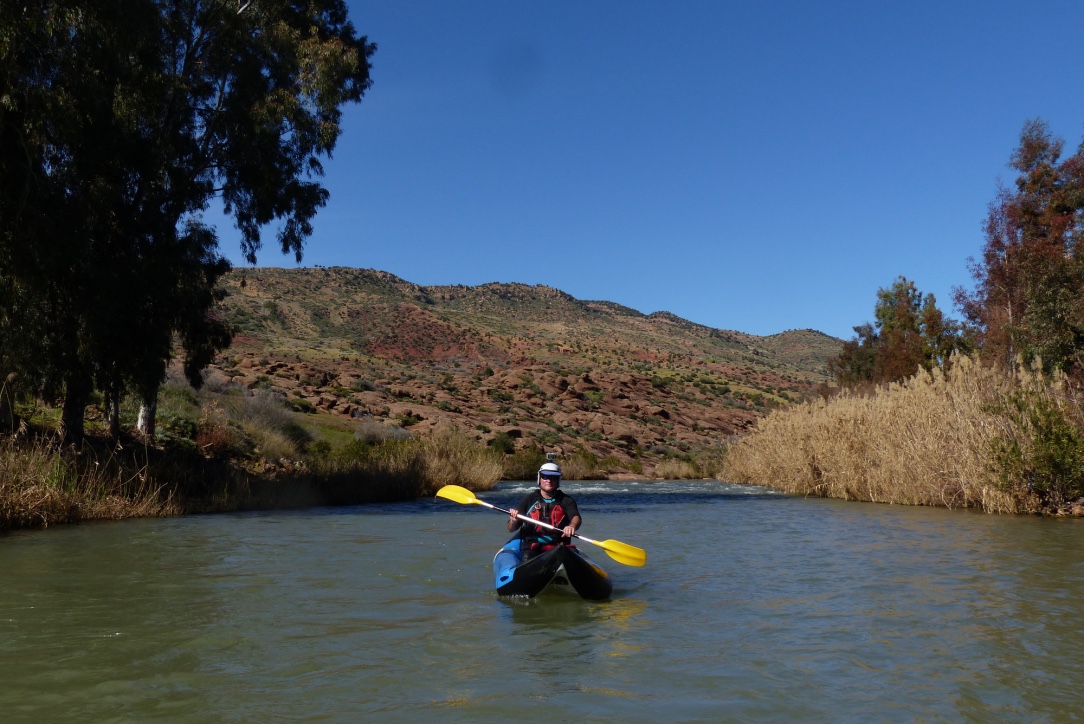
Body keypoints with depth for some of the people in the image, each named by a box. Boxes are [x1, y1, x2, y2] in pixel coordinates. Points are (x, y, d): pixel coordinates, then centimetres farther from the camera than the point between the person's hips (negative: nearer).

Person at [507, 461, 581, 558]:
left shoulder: (566, 500, 7)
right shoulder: (529, 499, 9)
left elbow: (576, 518, -14)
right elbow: (511, 529, 8)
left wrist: (572, 525, -38)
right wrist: (513, 520, -17)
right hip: (531, 547, 0)